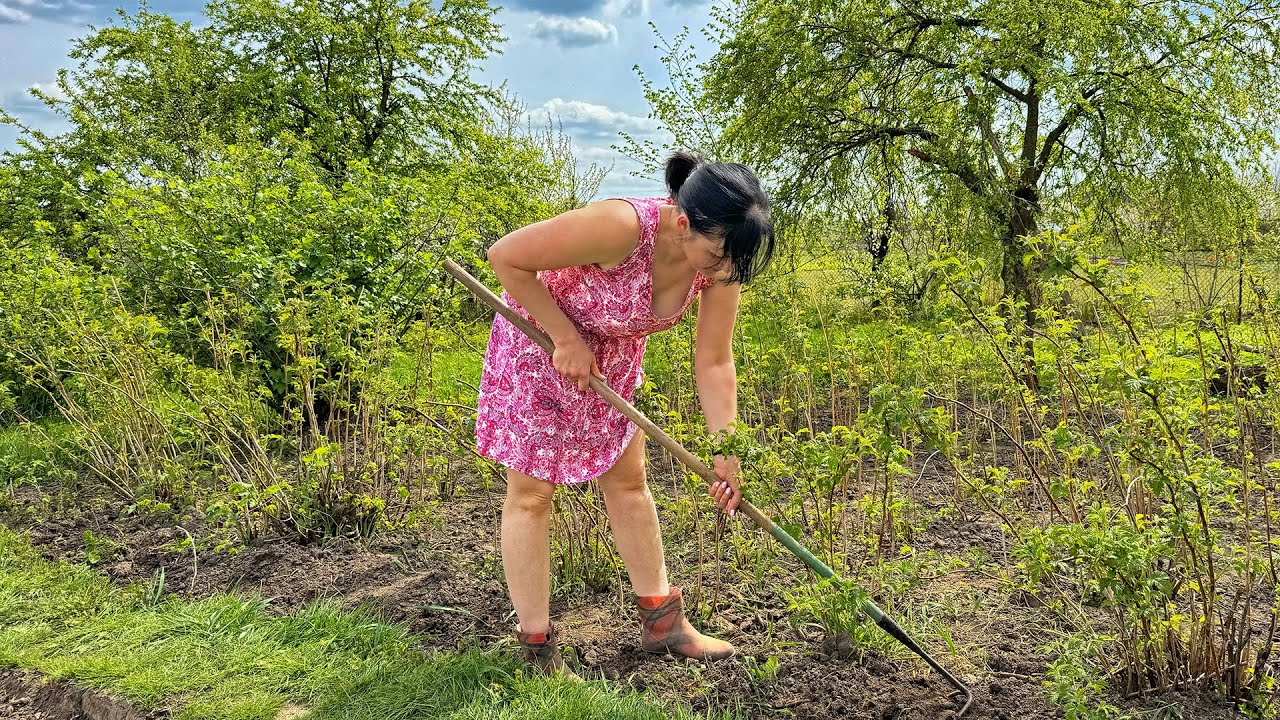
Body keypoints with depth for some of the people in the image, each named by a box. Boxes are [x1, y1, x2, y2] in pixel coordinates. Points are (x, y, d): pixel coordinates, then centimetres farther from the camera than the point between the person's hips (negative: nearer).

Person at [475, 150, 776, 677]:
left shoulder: (720, 261, -20)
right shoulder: (621, 227, -40)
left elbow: (714, 362, -11)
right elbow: (505, 257, -30)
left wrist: (726, 453, -14)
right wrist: (567, 339, -27)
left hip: (613, 354, 6)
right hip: (538, 339, -6)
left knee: (628, 481, 14)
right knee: (530, 494, 1)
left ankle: (661, 620, 28)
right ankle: (537, 652, 13)